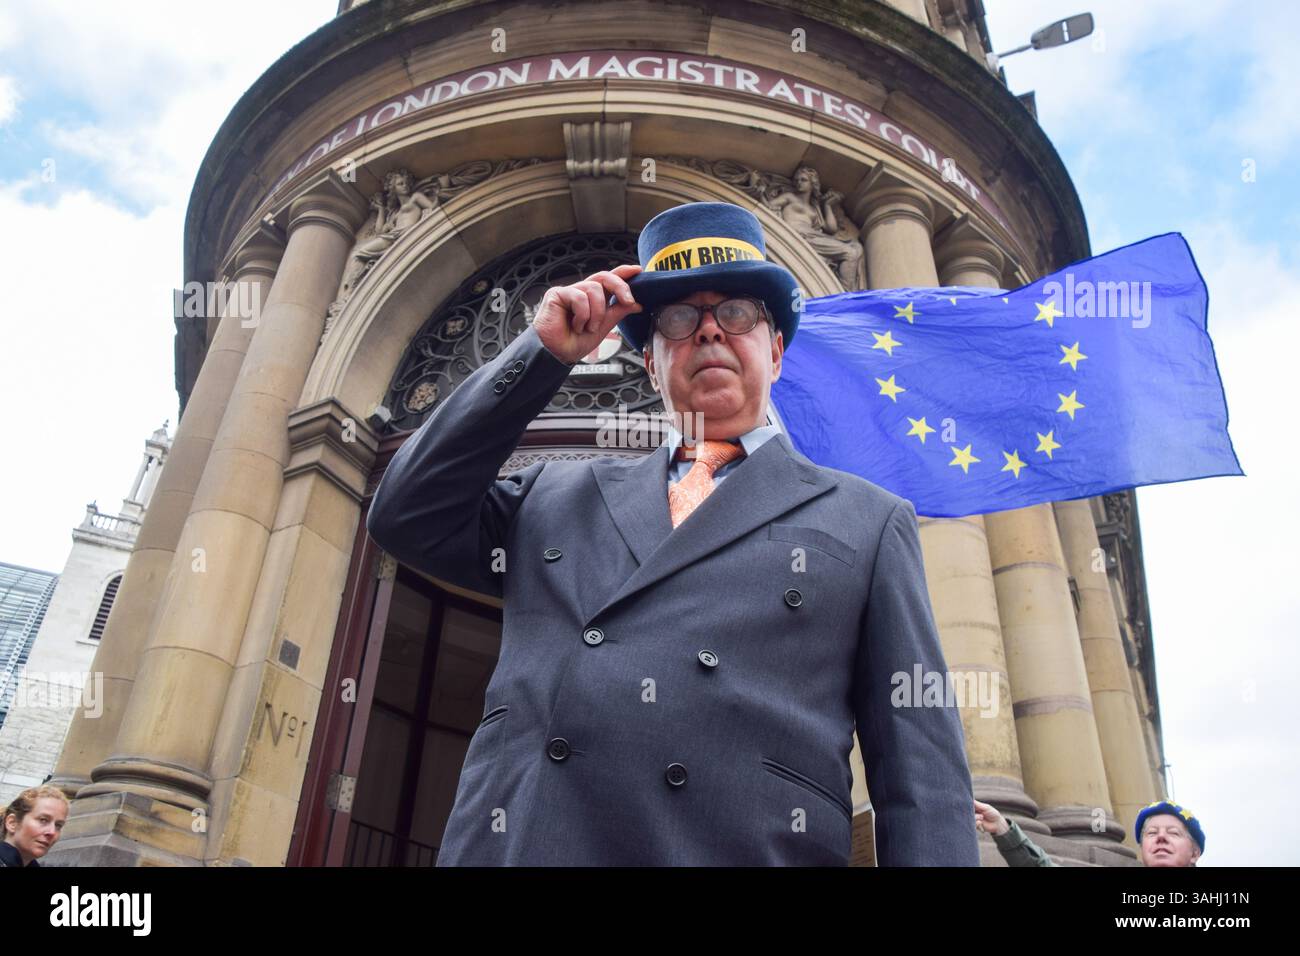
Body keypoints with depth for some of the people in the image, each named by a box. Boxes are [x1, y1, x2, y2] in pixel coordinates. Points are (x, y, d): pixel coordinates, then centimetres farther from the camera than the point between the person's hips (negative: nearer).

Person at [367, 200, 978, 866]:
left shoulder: (869, 523, 7)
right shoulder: (555, 495, 16)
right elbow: (404, 519, 7)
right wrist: (544, 351, 4)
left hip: (749, 849, -1)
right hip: (505, 844, 3)